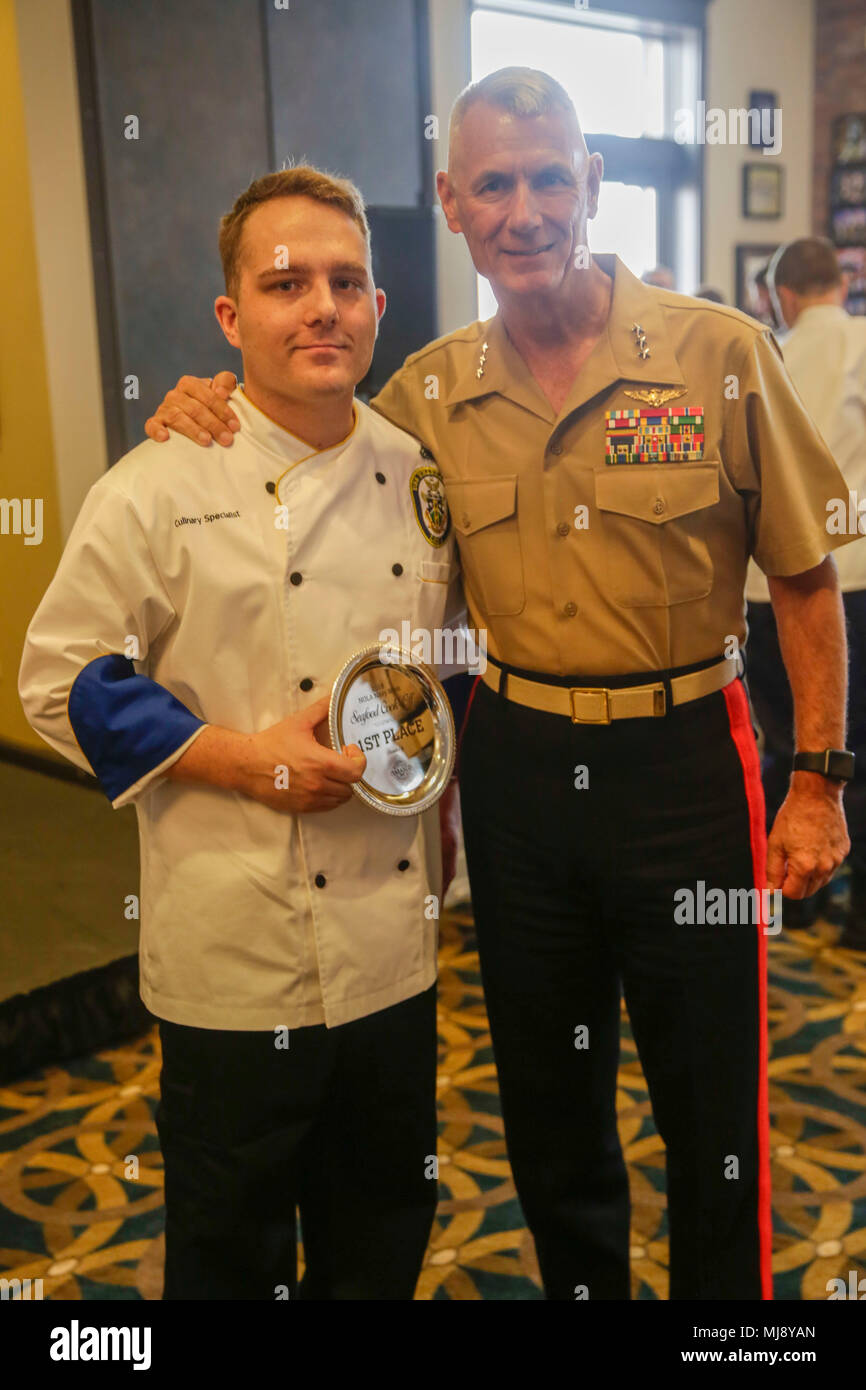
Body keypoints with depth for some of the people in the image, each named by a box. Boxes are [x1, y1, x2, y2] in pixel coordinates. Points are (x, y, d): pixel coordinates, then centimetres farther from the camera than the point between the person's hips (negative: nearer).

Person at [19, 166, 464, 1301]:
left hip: (396, 940, 5)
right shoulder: (161, 488, -12)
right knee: (230, 1247, 15)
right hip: (235, 956, -4)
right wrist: (239, 757, -19)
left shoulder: (419, 474, 4)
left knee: (384, 1230, 23)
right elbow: (62, 683, -10)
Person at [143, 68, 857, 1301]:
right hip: (516, 766, 3)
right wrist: (215, 417, -5)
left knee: (713, 1099, 12)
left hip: (683, 757, -2)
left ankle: (727, 1293, 39)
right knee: (547, 1100, 20)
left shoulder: (722, 354, -8)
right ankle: (579, 1280, 46)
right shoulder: (426, 392, 0)